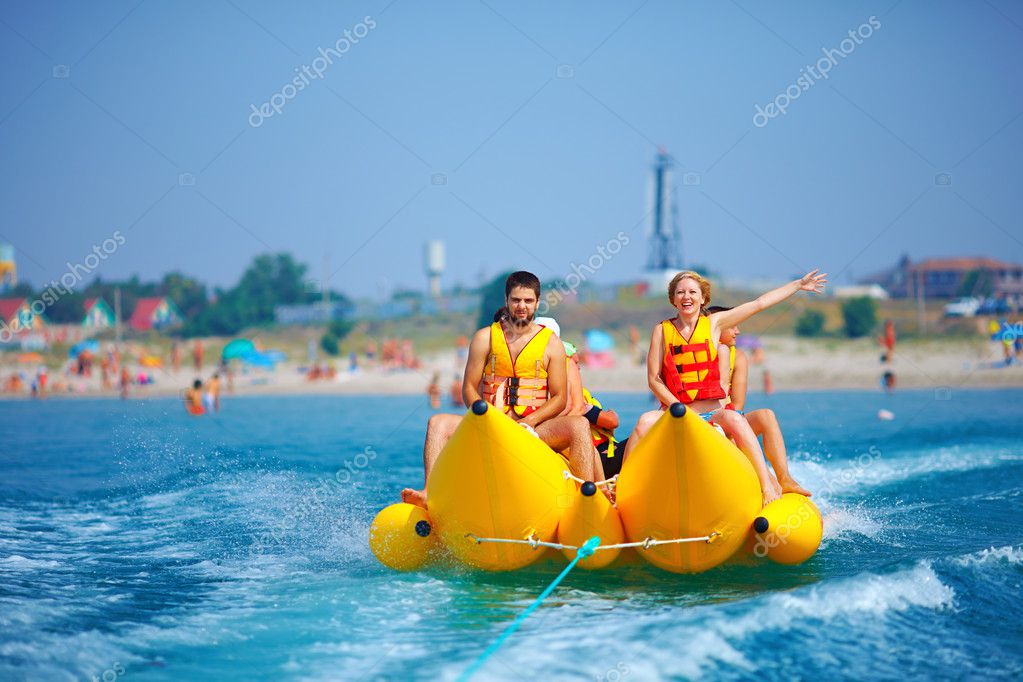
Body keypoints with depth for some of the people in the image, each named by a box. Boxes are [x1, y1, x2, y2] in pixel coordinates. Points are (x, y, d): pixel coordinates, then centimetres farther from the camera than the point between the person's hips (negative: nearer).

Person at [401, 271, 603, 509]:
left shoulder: (551, 343, 8)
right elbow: (469, 390, 6)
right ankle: (430, 493, -37)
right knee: (438, 423, -22)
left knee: (579, 425, -29)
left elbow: (559, 397, 4)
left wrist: (529, 421, -14)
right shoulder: (485, 338, 9)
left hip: (535, 429, -1)